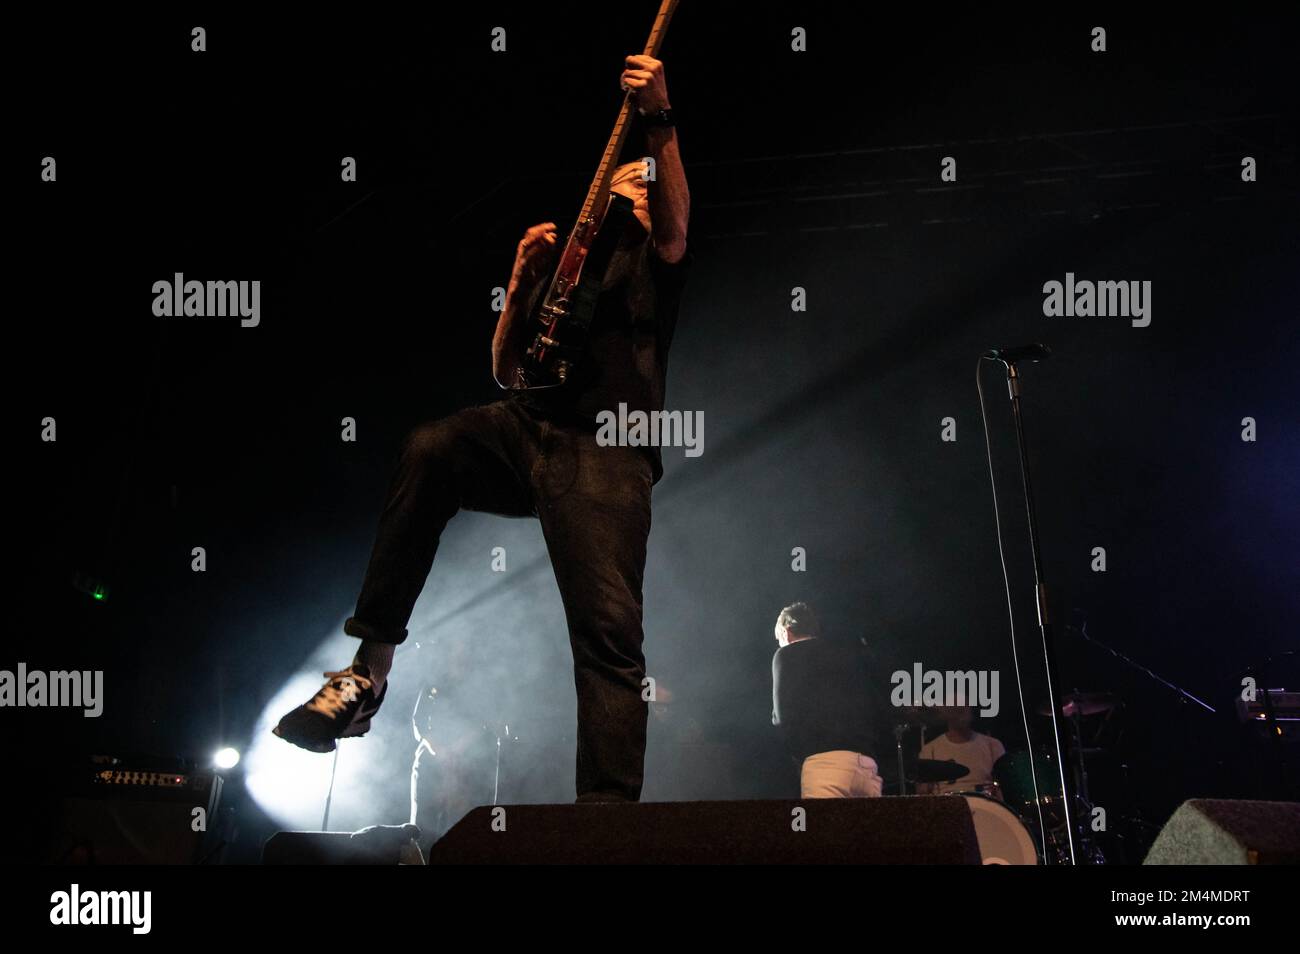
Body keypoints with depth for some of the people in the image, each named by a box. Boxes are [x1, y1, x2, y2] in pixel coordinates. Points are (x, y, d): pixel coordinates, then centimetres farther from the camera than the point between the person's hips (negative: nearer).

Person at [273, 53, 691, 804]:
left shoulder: (649, 260, 16)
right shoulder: (561, 267, 29)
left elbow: (676, 221, -9)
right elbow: (505, 370, 23)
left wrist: (660, 123, -25)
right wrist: (522, 283, 6)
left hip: (605, 455, -4)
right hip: (531, 429, 4)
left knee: (610, 633, -16)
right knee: (430, 451, -28)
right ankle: (372, 665, -27)